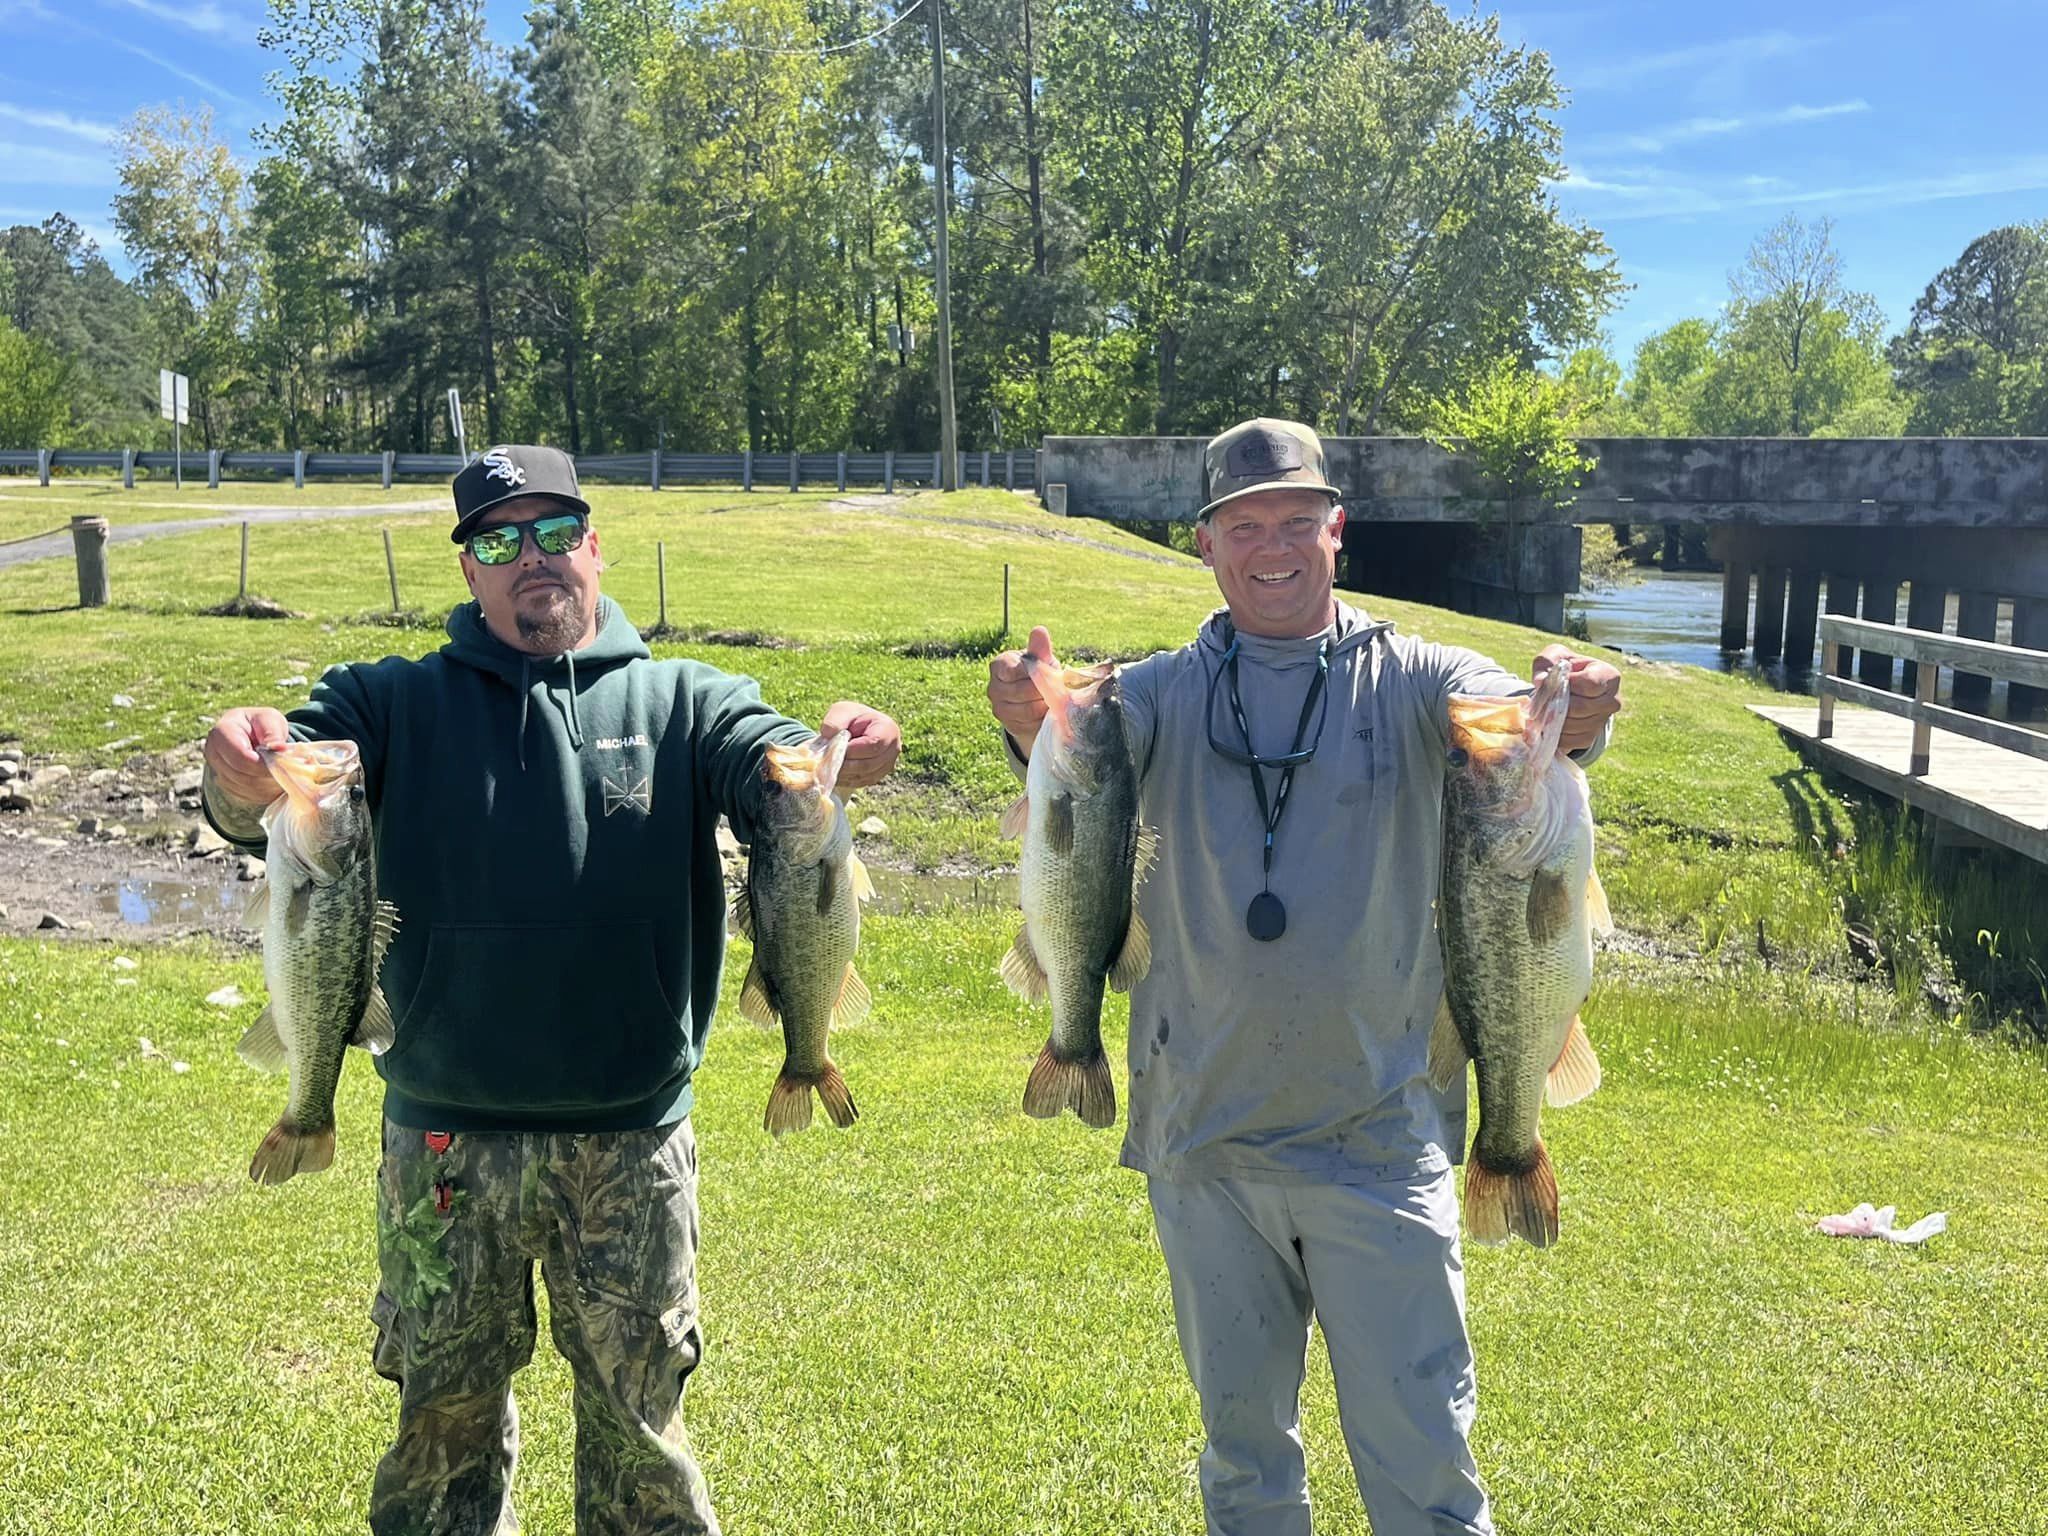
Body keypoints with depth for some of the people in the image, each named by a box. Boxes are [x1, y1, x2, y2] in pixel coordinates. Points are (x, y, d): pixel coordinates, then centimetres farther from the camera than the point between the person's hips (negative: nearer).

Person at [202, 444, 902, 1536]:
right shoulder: (396, 702, 3)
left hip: (631, 1145, 0)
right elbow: (294, 768, -13)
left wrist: (837, 756, -38)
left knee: (637, 1420, 13)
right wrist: (244, 780, -37)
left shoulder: (682, 702, 2)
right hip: (446, 1142, 1)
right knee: (443, 1416, 15)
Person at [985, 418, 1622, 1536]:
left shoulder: (1409, 679, -1)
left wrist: (1571, 717, -44)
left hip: (1381, 1139, -1)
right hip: (1201, 1143, 2)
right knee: (1241, 1441, 18)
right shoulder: (1164, 695, 1)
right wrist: (1036, 726, -42)